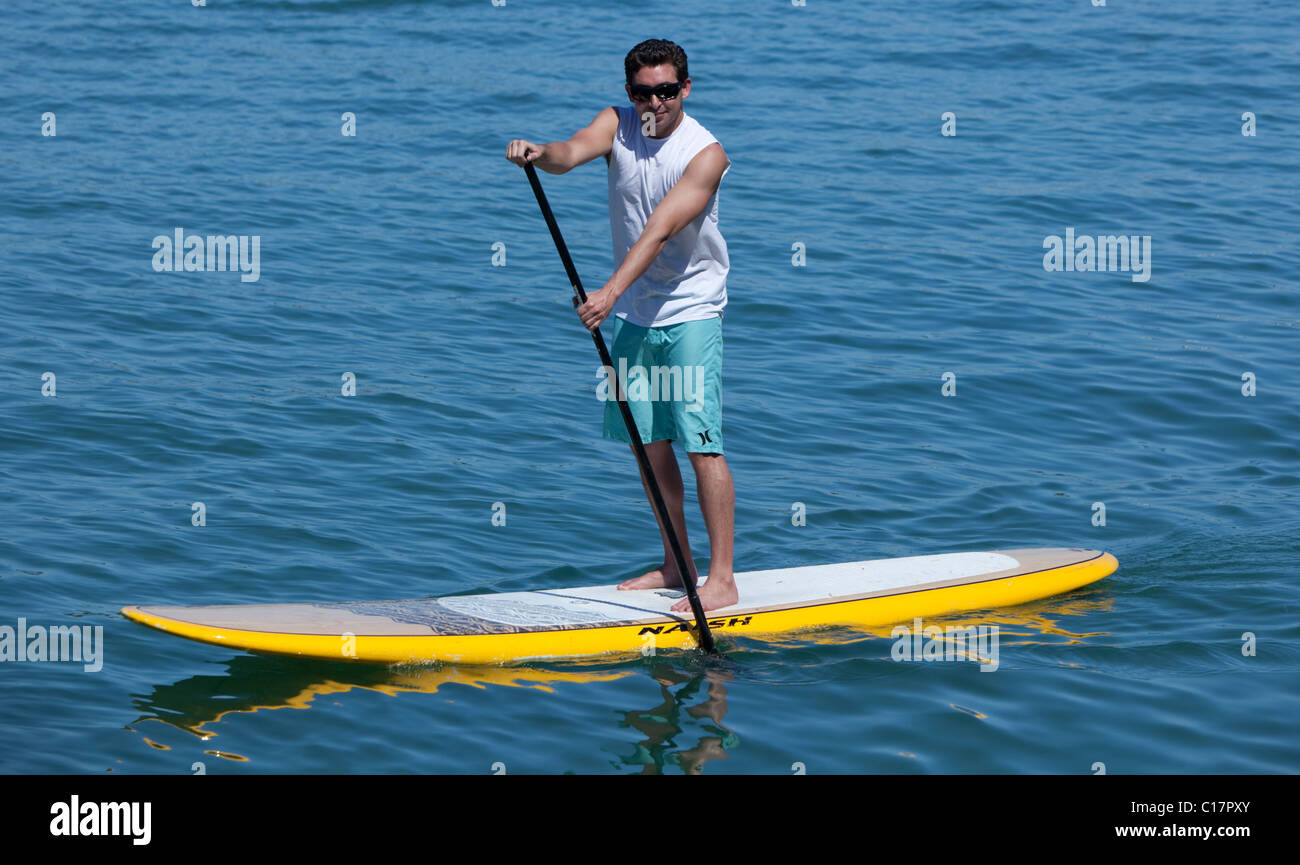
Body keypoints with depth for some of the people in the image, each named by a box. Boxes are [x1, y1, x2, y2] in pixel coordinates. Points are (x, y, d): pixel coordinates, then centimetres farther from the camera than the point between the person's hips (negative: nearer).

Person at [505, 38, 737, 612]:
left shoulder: (705, 153, -16)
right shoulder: (617, 125, -1)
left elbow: (659, 231, -28)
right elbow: (573, 151, -23)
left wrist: (609, 292, -38)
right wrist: (538, 152, -47)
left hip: (690, 312, -5)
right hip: (633, 312, 6)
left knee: (701, 444, -9)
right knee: (649, 442, 10)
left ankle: (721, 579, -5)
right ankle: (677, 566, 21)